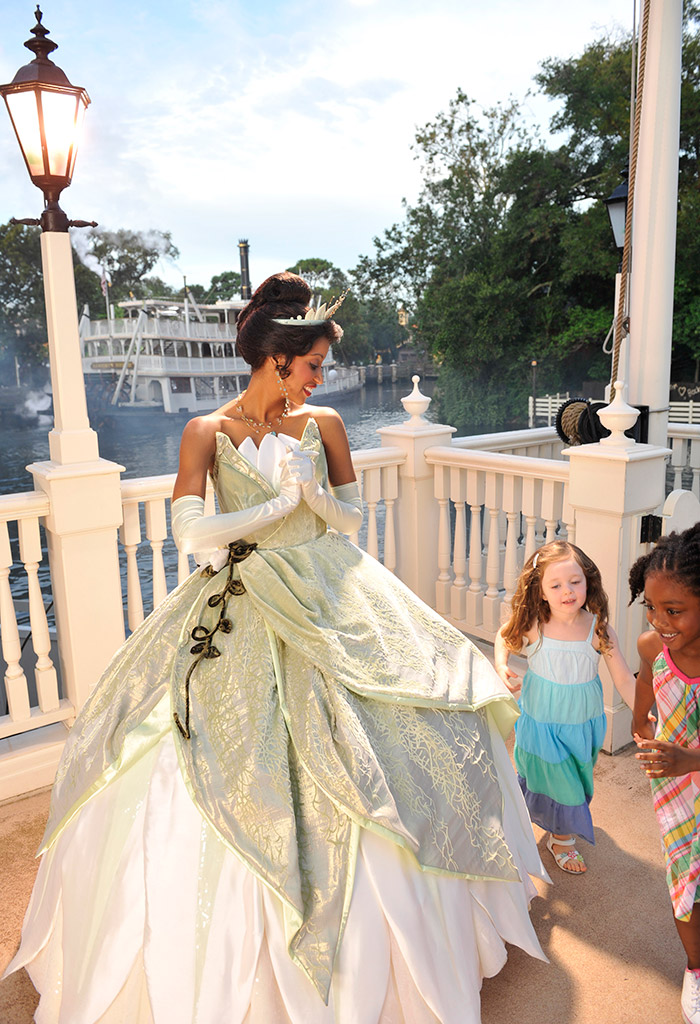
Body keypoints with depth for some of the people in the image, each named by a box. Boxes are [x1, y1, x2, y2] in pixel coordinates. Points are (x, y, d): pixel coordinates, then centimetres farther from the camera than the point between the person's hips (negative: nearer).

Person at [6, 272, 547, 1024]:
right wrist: (283, 503, -13)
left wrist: (314, 492, -14)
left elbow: (351, 519, 7)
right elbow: (192, 532, -13)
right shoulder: (207, 433, -3)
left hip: (331, 607, 3)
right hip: (242, 615, -2)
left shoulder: (324, 424, 5)